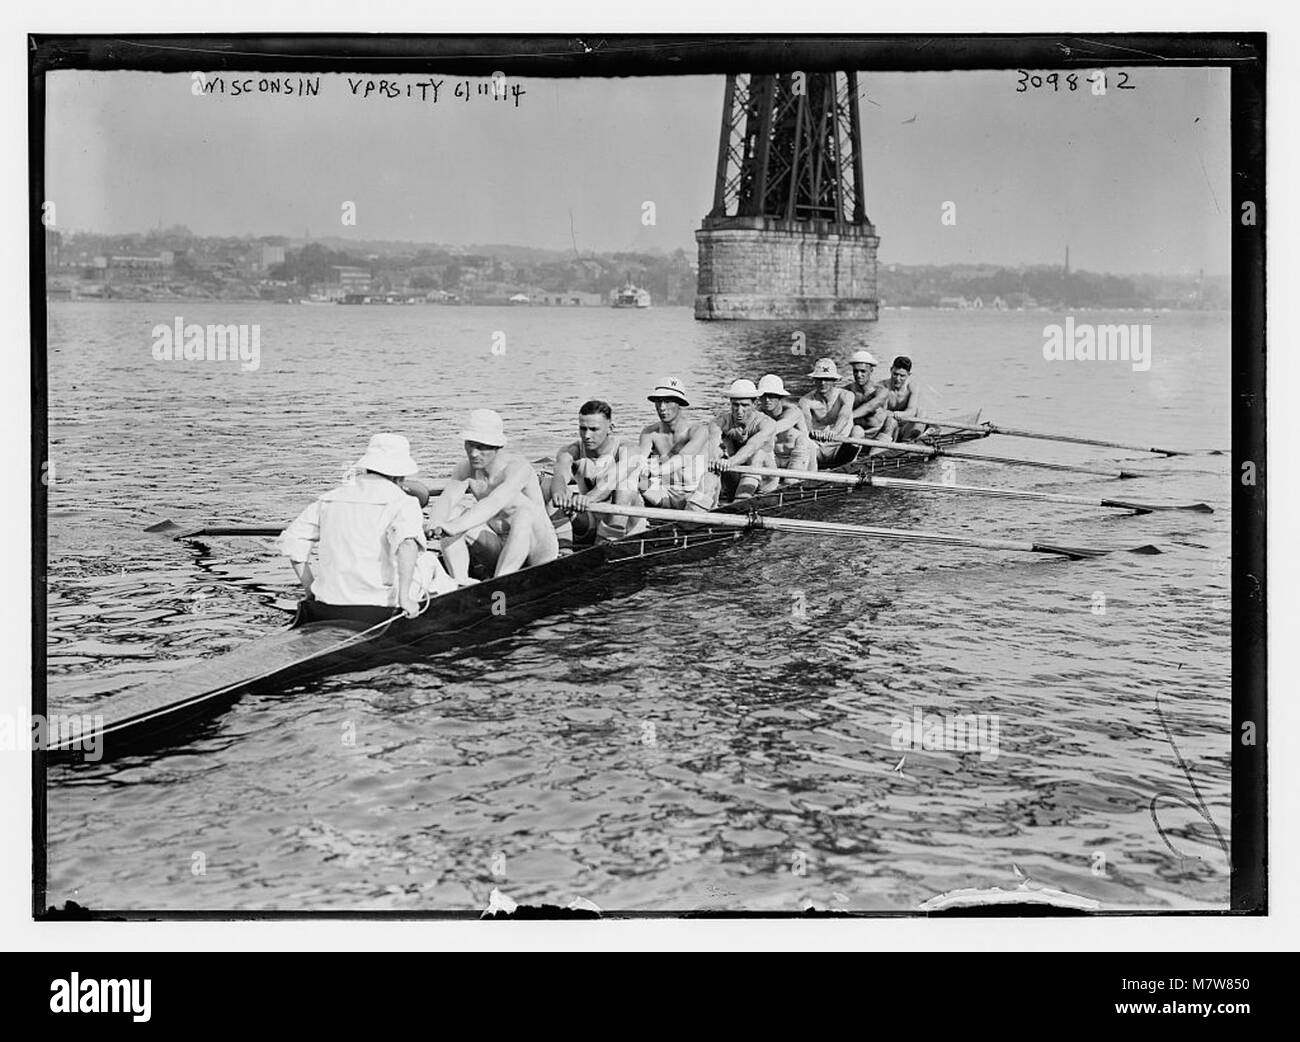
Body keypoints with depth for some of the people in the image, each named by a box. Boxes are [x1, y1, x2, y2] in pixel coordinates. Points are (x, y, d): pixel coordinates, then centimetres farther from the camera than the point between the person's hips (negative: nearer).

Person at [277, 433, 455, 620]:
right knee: (427, 561, 22)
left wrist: (311, 591, 17)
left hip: (327, 610, 4)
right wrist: (404, 598, -24)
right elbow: (407, 543, -26)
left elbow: (291, 540, 14)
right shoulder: (404, 502, -6)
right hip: (379, 608, -4)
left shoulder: (329, 499, 11)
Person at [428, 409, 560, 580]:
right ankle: (460, 584, -25)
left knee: (524, 506, -36)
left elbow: (495, 503, -40)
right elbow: (445, 500, -21)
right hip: (497, 550, 5)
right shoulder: (466, 469, -6)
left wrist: (455, 526, -54)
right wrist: (435, 524, -45)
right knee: (453, 510, -15)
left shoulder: (517, 466, -23)